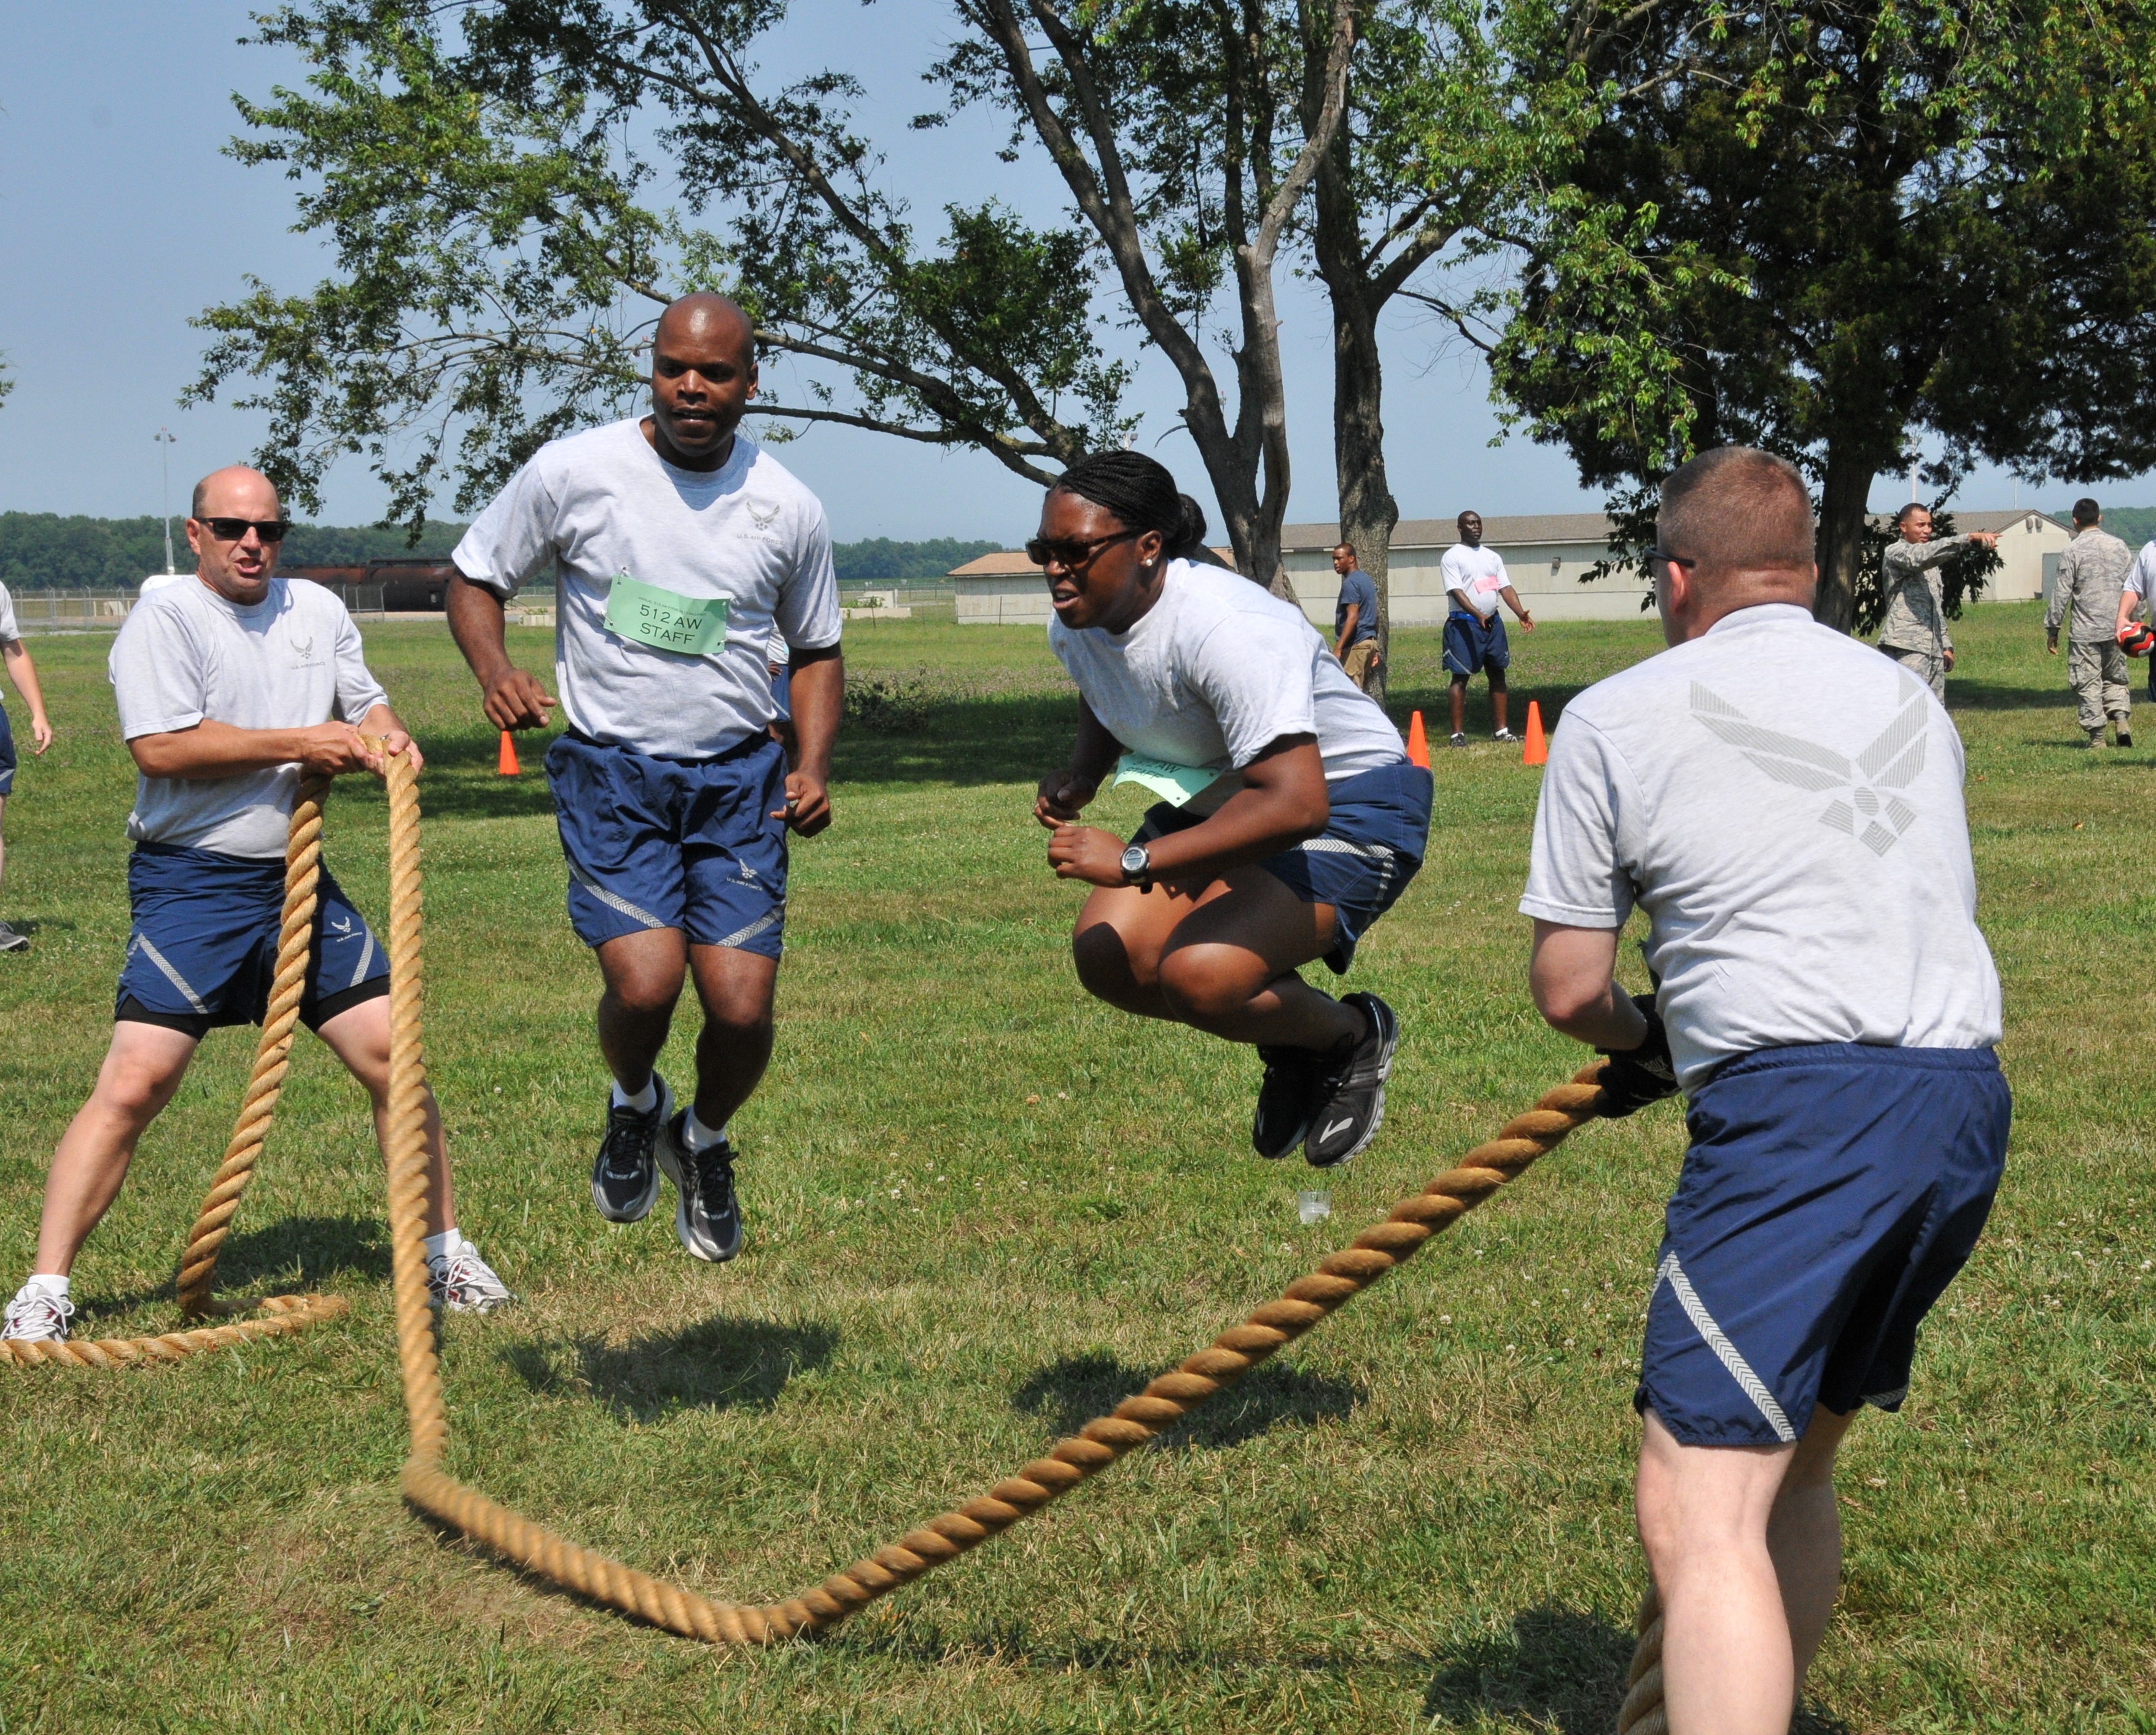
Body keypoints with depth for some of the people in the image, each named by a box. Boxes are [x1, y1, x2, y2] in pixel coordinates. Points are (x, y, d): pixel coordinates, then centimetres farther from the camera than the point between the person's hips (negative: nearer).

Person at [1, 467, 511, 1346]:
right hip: (192, 884, -5)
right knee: (134, 1083, -13)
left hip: (299, 879, 6)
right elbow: (160, 746, -17)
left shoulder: (318, 611, 12)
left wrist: (385, 733, -1)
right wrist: (300, 743, -16)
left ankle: (443, 1252, 19)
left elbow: (364, 702, 24)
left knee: (393, 1056, 3)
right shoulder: (163, 619, -7)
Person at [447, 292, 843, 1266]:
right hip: (611, 771, -2)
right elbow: (475, 579, 7)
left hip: (739, 777, 2)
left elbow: (816, 650, 16)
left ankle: (704, 1142, 27)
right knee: (645, 982, -21)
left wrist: (814, 764, 0)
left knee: (742, 1008, -8)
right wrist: (496, 673, -14)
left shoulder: (788, 509, 2)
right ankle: (633, 1105, 16)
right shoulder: (571, 472, -5)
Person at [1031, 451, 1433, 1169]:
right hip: (1218, 796, 9)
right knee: (1107, 957, -7)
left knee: (1200, 975, -27)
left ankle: (1351, 1037, 6)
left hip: (1346, 807, -9)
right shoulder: (1076, 626, -7)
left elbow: (1296, 805, -41)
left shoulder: (1223, 629, -34)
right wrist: (1080, 774, -5)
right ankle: (1292, 1048, 17)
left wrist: (1133, 861, -40)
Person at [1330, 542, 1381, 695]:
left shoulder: (1350, 583, -13)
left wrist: (1338, 648, -26)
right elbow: (1374, 615, 22)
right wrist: (1374, 650, 25)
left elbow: (1352, 617, -22)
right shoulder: (1366, 579, 18)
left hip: (1356, 645, -10)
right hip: (1370, 641, 10)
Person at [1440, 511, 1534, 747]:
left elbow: (1506, 588, 8)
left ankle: (1501, 731, 14)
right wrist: (1478, 615, -30)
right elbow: (1456, 592, -15)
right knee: (1460, 677, -4)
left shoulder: (1493, 557, 15)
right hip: (1464, 623, -6)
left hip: (1493, 622, 6)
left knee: (1498, 674, 8)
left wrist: (1521, 614, -8)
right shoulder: (1452, 557, -4)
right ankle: (1458, 734, -3)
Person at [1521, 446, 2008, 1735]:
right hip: (1969, 1101, 7)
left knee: (1699, 1516, -12)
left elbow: (1568, 989, 3)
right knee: (1793, 1463, 22)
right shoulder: (1912, 699, 22)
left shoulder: (1616, 718, 5)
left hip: (1802, 1107, -7)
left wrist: (1640, 1038, 27)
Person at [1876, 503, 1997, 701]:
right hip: (1907, 649, -9)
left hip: (1934, 651, 9)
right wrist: (1969, 538, -35)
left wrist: (1946, 645, 22)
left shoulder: (1930, 565, 25)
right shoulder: (1895, 553, -4)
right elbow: (1924, 555, -26)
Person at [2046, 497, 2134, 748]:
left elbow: (2062, 593, -7)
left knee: (2088, 683, 1)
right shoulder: (2119, 546, 7)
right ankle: (2122, 717, -4)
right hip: (2117, 629, 4)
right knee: (2116, 678, 16)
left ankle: (2096, 734, 1)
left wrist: (2052, 628, 1)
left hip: (2085, 632, -4)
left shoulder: (2072, 551, -6)